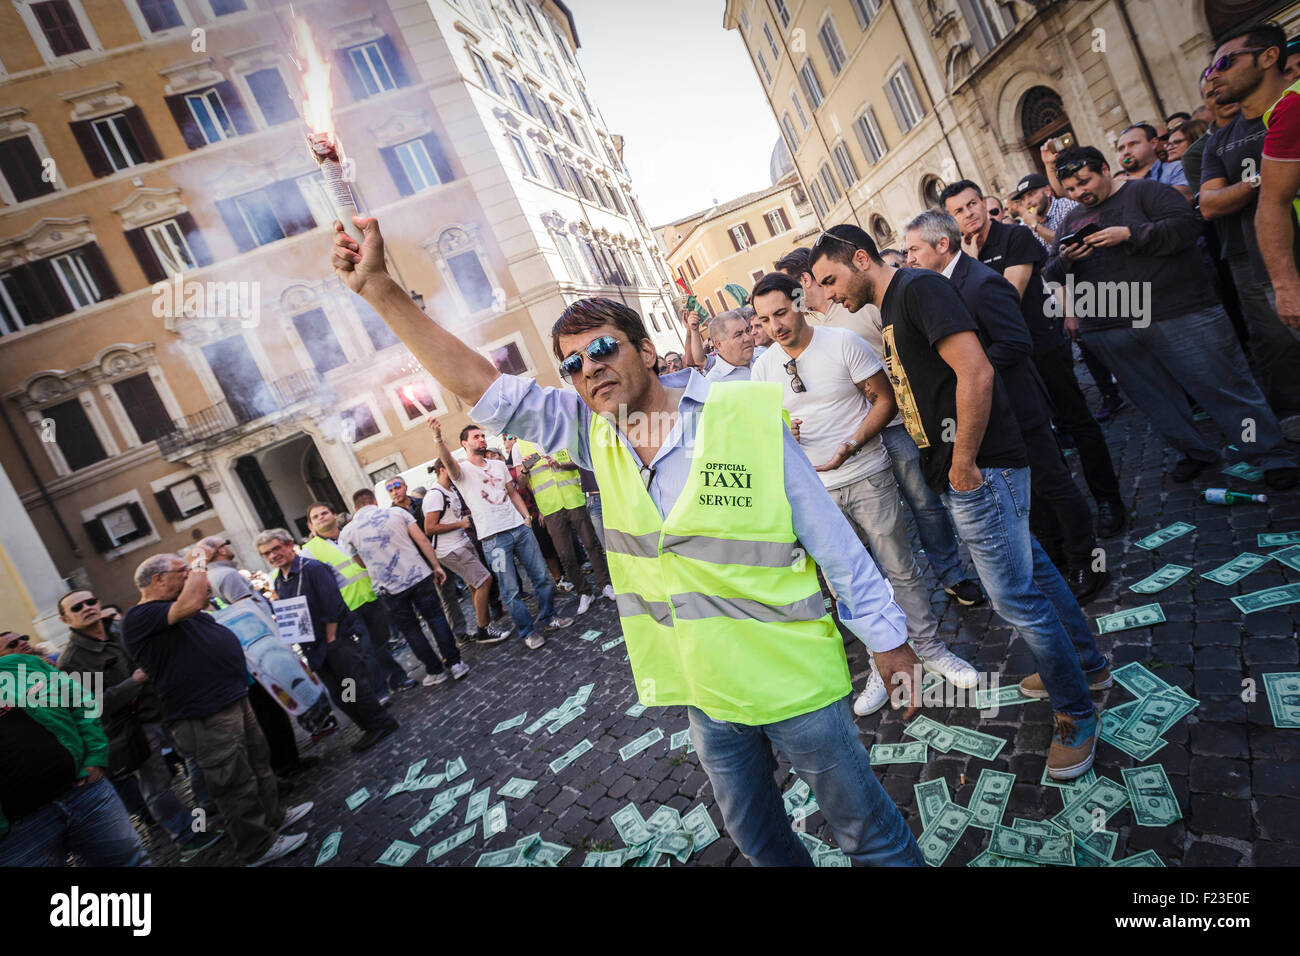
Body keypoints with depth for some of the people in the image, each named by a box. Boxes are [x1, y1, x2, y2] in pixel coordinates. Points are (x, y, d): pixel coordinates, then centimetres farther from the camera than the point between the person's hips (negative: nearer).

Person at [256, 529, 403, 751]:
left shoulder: (312, 568, -12)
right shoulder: (278, 582, 11)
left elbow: (332, 606, -16)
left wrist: (331, 640, -14)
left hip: (337, 639, -8)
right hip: (314, 648, 8)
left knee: (353, 687, -7)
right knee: (338, 695, 9)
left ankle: (382, 725, 7)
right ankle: (372, 727, 20)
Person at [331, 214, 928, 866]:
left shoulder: (748, 417, -17)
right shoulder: (595, 433, -4)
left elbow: (834, 543, -11)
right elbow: (481, 386, -6)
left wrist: (887, 639, -4)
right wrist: (378, 288, -11)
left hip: (793, 682, -4)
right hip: (705, 694, 4)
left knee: (868, 833, 16)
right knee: (755, 836, 25)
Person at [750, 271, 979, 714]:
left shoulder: (843, 343, -9)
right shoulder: (763, 368, 0)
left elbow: (885, 398, -6)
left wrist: (851, 445, -20)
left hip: (867, 477, -3)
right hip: (816, 490, 3)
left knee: (900, 569, 6)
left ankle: (930, 648, 27)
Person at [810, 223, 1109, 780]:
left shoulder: (919, 288, -15)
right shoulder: (892, 308, 15)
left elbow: (975, 371, -25)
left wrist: (964, 463, -20)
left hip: (980, 467, -10)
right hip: (958, 468, 10)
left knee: (1014, 594, -1)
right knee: (1029, 567, 22)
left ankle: (1076, 716, 18)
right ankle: (1087, 665, 41)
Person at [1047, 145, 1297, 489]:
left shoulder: (1144, 191, 2)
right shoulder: (1071, 221, 17)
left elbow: (1187, 226, -10)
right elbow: (1053, 274, 14)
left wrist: (1129, 234, -20)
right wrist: (1064, 260, -8)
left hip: (1179, 315, -4)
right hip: (1109, 332, 5)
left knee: (1225, 388, 0)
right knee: (1157, 402, 10)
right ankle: (1196, 452, 28)